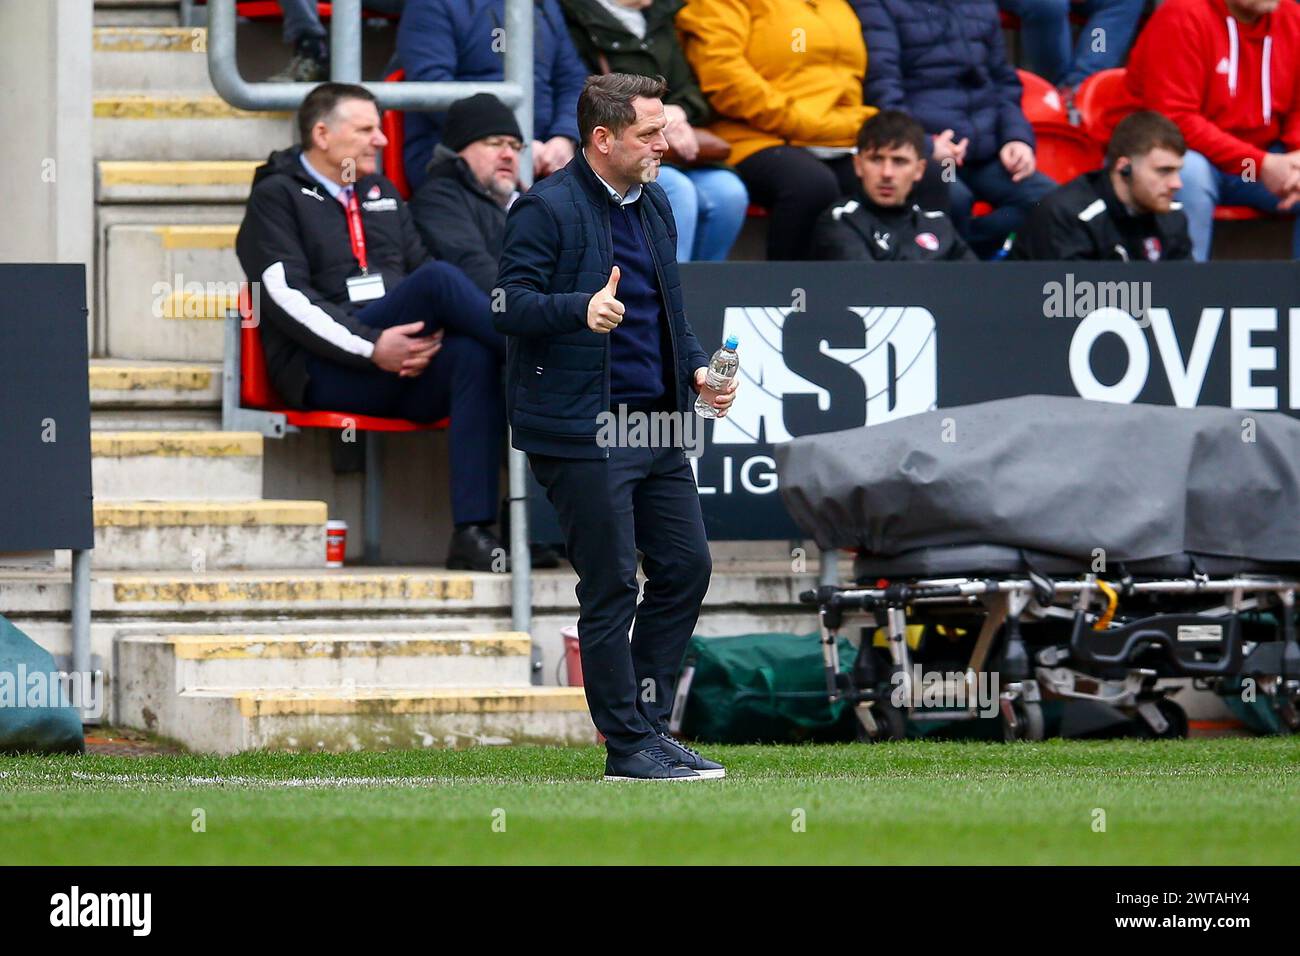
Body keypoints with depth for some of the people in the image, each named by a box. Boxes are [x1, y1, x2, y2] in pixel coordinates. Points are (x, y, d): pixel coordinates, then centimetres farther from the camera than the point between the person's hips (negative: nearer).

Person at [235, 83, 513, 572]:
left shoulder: (382, 193, 27)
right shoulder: (276, 197, 7)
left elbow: (418, 267, 19)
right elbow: (287, 298, -7)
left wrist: (434, 336, -5)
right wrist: (373, 347, -19)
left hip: (406, 369, 6)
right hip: (325, 374, -6)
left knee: (475, 357, -30)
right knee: (440, 278, -29)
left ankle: (473, 535, -39)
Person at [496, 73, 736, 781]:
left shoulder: (653, 205, 17)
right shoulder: (545, 209, -9)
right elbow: (511, 306, -15)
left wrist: (697, 368, 11)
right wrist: (581, 309, -32)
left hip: (658, 426, 8)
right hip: (582, 431, -8)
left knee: (686, 568, 6)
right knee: (611, 588, -5)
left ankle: (651, 724, 17)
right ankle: (627, 747, 2)